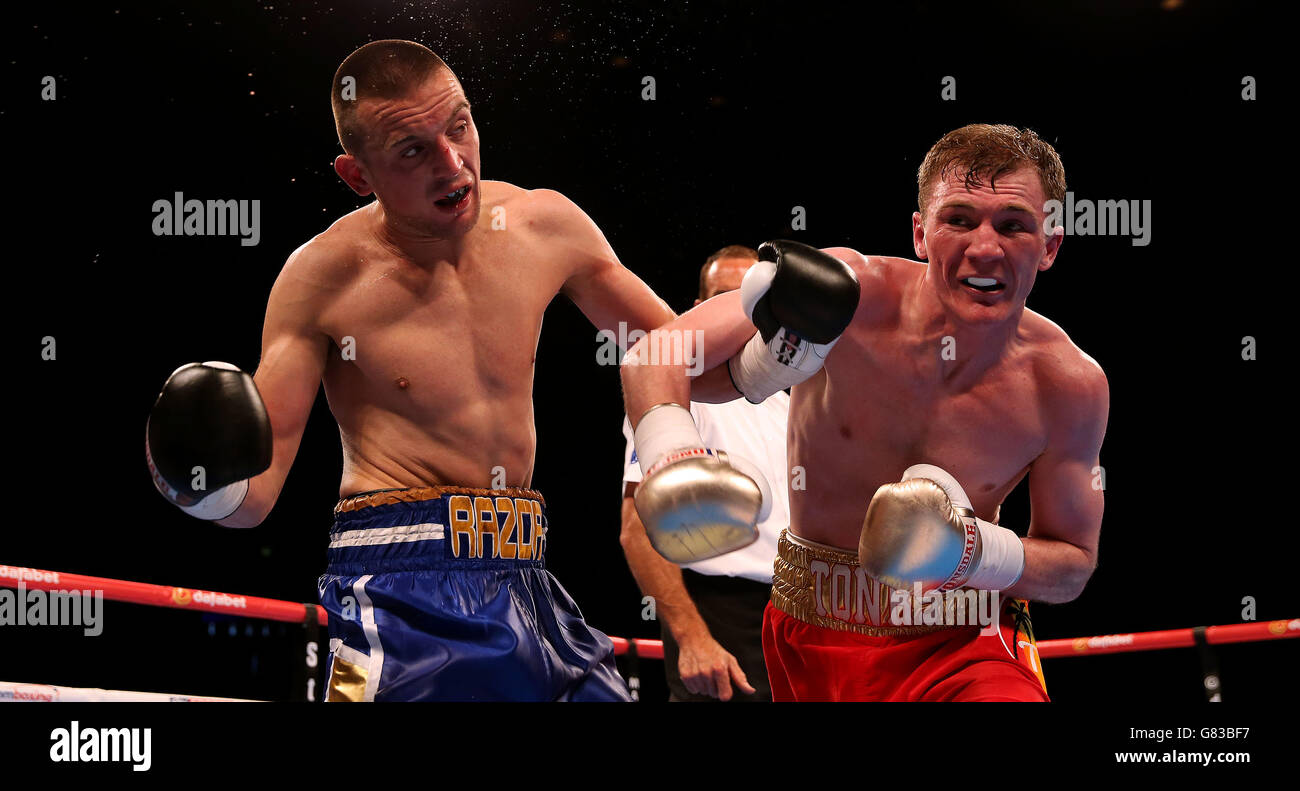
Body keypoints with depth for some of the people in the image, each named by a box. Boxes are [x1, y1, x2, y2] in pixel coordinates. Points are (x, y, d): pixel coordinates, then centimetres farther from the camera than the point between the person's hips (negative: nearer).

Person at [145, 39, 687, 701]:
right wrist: (205, 486, -29)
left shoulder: (546, 226, 1)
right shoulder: (323, 278, -8)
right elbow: (256, 493, -8)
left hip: (524, 585, 5)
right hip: (400, 590, -4)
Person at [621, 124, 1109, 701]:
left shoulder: (1071, 388, -14)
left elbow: (1074, 563, -1)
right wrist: (673, 460, -35)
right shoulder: (850, 292, -17)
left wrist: (970, 551, -21)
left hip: (956, 648, -1)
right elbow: (653, 355, -16)